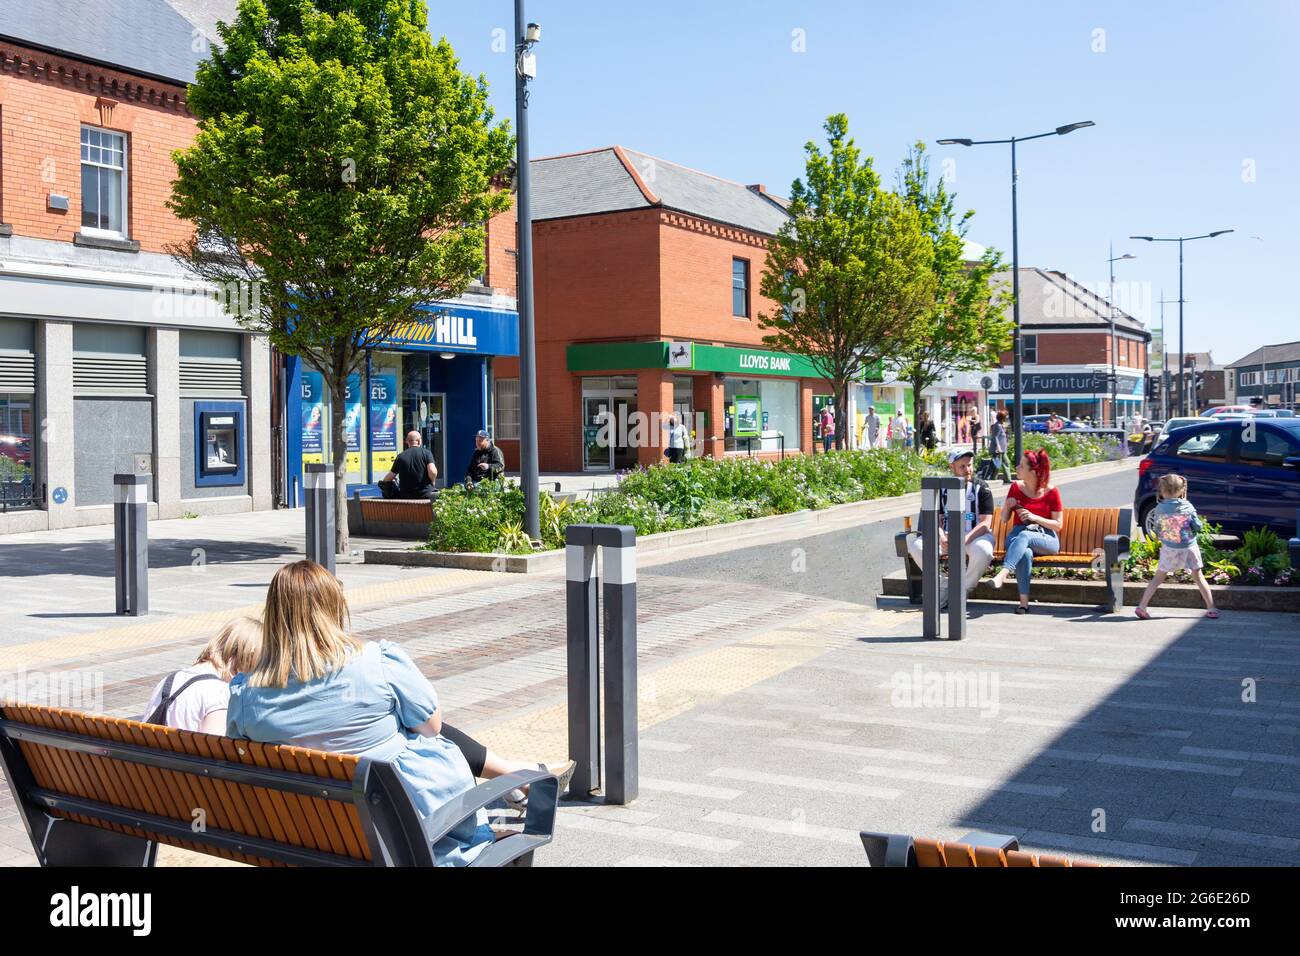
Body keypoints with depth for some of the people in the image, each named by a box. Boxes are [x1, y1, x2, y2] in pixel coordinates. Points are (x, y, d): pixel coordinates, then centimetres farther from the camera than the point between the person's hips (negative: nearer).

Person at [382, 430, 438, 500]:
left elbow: (389, 477, 6)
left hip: (406, 496, 3)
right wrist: (432, 482, 4)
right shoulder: (426, 453, -3)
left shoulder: (400, 457, 2)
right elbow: (432, 472, -17)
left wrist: (383, 482, 29)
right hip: (425, 494, -2)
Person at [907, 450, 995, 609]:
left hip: (976, 535, -3)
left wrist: (964, 539, -25)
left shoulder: (981, 488, -2)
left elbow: (986, 523, -9)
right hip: (948, 535, 3)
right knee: (916, 546, -21)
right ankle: (944, 587, -7)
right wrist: (942, 539, -16)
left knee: (983, 551, -39)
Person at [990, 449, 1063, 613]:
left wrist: (1035, 517, -15)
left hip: (1045, 539, -2)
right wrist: (1007, 506, -9)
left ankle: (1003, 574, -54)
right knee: (1025, 553, -36)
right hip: (1018, 535, 2)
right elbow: (1004, 519, 13)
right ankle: (1024, 601, -40)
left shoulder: (1051, 491, -1)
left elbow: (1058, 525, -1)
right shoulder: (1016, 487, 7)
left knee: (1024, 536, -38)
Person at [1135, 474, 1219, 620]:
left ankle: (1142, 607, 3)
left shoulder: (1159, 509, -10)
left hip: (1169, 549, -1)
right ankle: (1211, 608, 13)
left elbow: (1156, 529, -1)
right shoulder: (1187, 506, -7)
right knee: (1199, 577, 12)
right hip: (1189, 548, 1)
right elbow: (1198, 527, -5)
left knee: (1158, 578, 7)